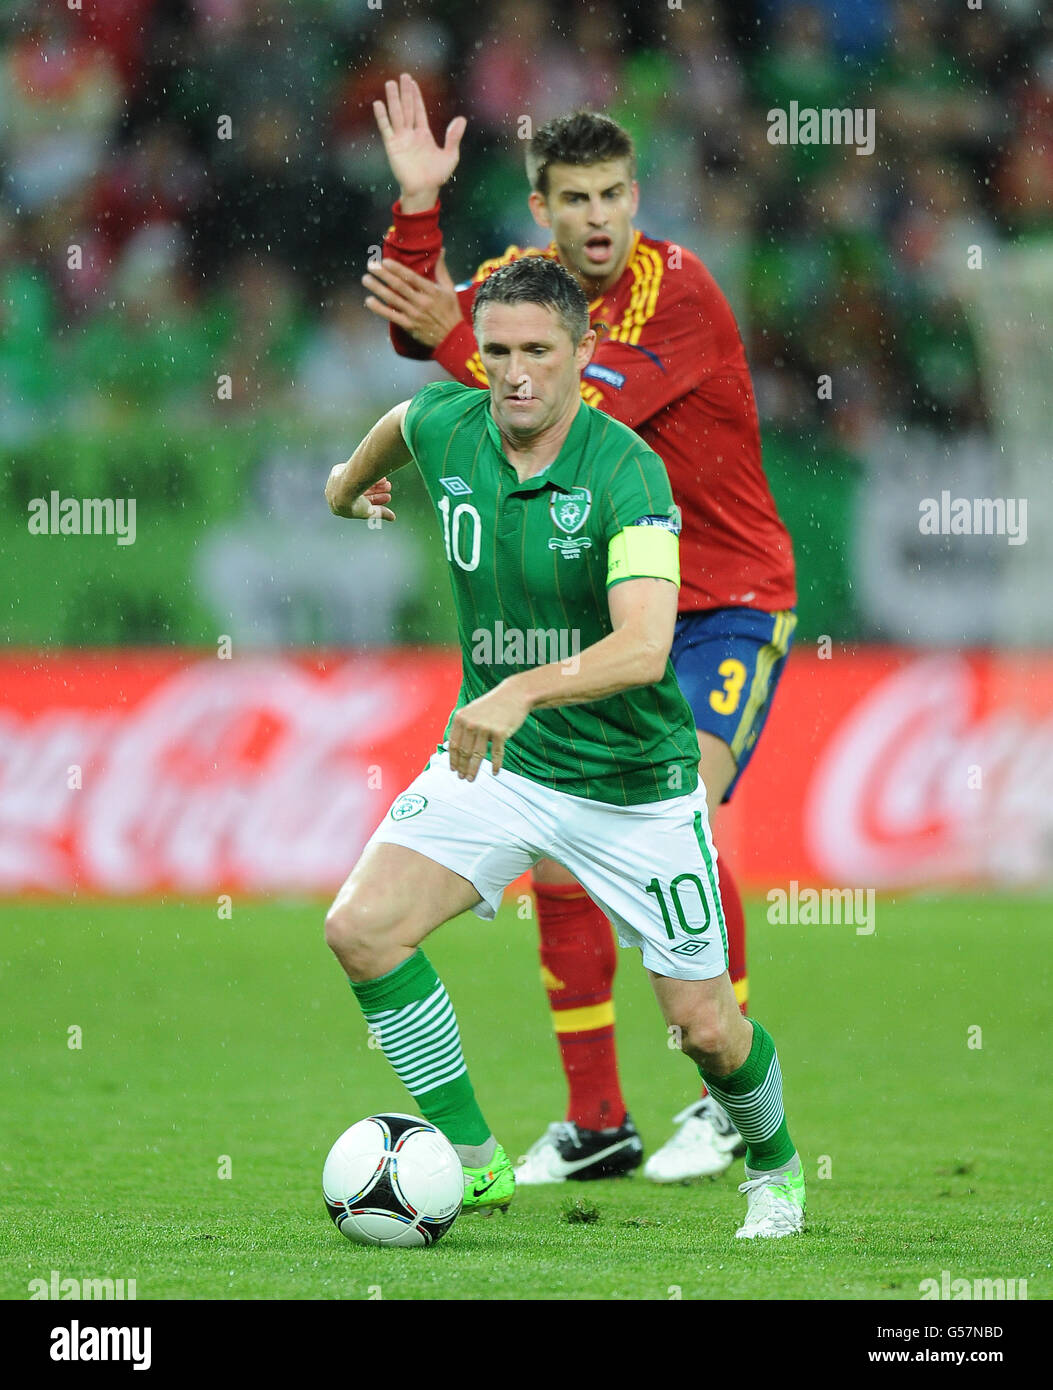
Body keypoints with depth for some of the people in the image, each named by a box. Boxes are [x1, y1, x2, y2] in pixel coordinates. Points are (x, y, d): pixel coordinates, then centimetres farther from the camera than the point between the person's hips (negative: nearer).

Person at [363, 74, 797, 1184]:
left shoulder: (679, 292, -17)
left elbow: (581, 416, -26)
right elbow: (416, 328, -10)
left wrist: (455, 335, -31)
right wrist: (416, 207, -23)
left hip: (728, 608, -7)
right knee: (558, 857, 0)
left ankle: (732, 1103, -9)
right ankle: (594, 1124, 9)